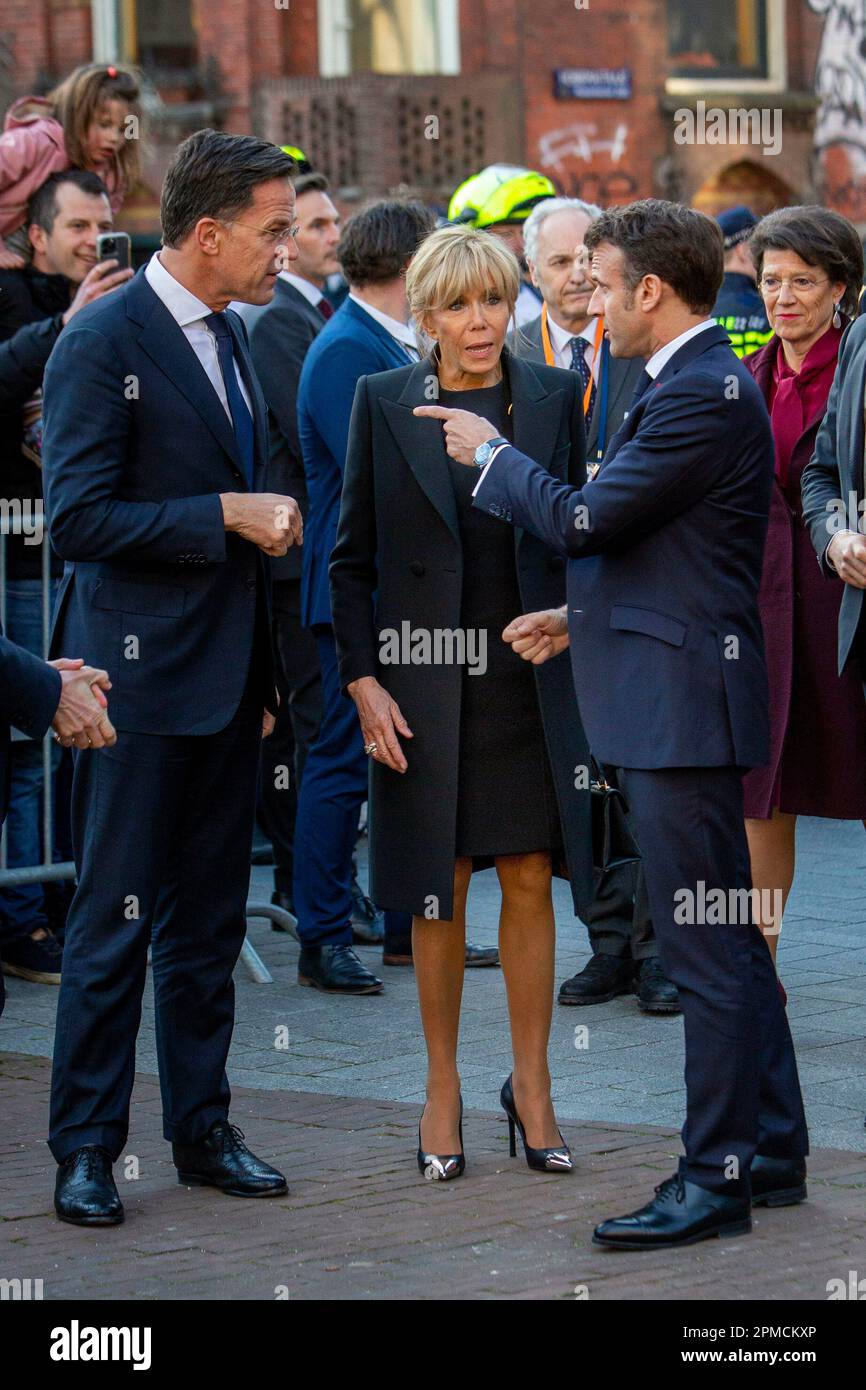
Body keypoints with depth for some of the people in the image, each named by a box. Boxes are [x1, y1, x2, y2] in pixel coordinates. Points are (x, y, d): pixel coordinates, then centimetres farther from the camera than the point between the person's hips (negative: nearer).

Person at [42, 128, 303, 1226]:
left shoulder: (228, 338, 13)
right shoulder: (104, 344, -13)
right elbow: (78, 519, -19)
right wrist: (227, 515, -19)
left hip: (227, 677, 8)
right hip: (141, 676, -8)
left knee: (209, 920, 12)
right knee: (115, 921, -1)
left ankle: (201, 1131, 20)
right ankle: (85, 1148, 6)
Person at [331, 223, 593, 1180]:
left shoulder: (554, 398, 3)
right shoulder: (383, 403, -1)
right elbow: (352, 555, 2)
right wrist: (361, 679, -6)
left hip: (532, 673, 1)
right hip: (423, 678, -1)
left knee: (530, 880, 3)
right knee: (437, 891, 5)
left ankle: (531, 1085, 14)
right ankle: (442, 1088, 17)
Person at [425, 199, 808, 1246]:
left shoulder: (703, 395, -18)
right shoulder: (698, 383, 15)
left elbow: (583, 520, -18)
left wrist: (491, 454, -3)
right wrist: (582, 617, 16)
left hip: (683, 702, -11)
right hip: (671, 699, 11)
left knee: (706, 947, -5)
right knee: (728, 938, 16)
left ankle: (716, 1180, -1)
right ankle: (771, 1151, 24)